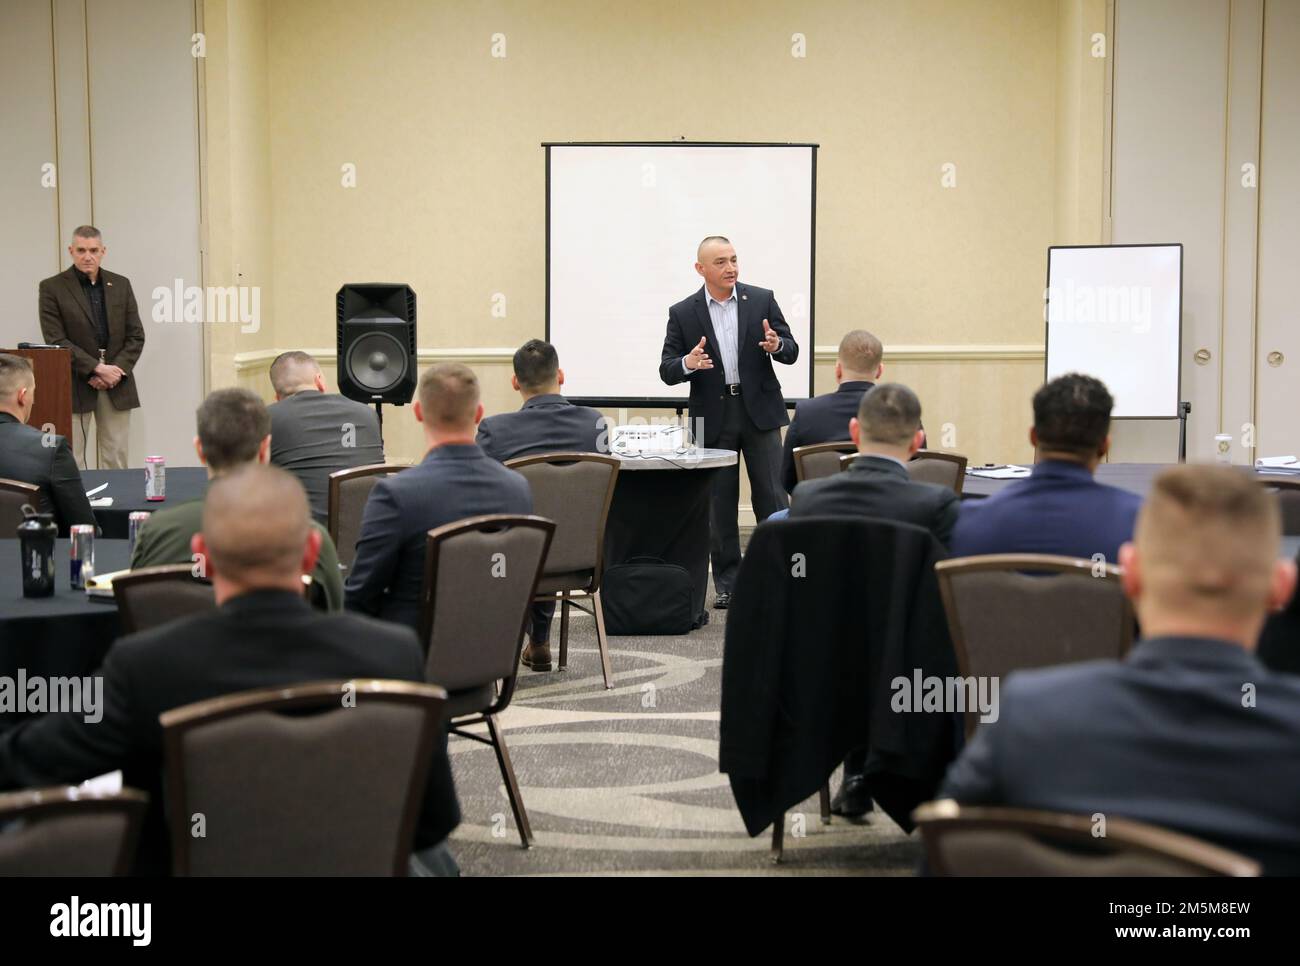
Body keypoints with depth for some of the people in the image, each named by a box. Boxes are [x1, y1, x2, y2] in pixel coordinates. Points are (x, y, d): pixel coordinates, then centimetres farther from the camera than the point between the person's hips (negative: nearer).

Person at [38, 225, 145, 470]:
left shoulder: (121, 285, 10)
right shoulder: (52, 288, -1)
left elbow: (136, 336, 8)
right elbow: (56, 340, -8)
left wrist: (116, 370, -7)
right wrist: (96, 369, -14)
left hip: (117, 385, 3)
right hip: (74, 386, -3)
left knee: (116, 459, 4)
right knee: (71, 462, -3)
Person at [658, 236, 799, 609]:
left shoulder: (762, 299, 3)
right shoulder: (683, 313, 2)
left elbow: (791, 352, 4)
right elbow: (667, 371, 0)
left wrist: (776, 345, -19)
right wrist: (688, 363, -22)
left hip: (759, 411, 0)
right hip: (713, 418, 0)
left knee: (771, 496, -1)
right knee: (720, 503, 5)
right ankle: (728, 584, 13)